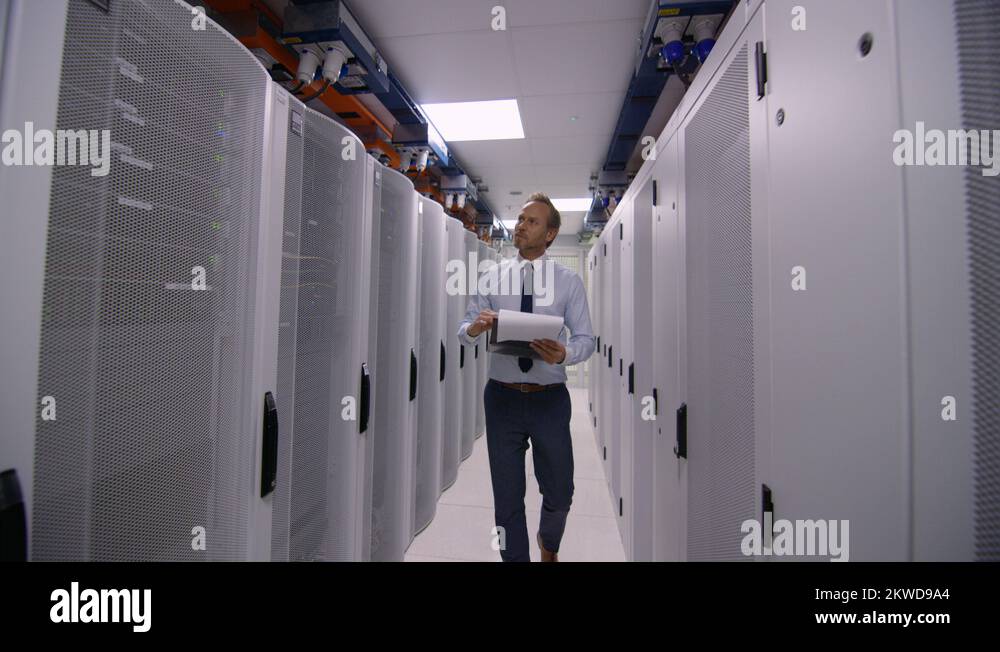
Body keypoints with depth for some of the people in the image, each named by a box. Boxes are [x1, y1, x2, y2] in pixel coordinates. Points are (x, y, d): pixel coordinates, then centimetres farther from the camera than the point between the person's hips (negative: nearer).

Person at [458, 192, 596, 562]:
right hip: (502, 398, 1)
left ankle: (549, 546, 49)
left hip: (550, 399, 0)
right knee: (507, 497, 11)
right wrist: (475, 328, -24)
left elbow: (586, 338, -2)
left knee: (559, 494, 15)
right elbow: (463, 331, 0)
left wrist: (565, 353, -25)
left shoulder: (569, 281, 0)